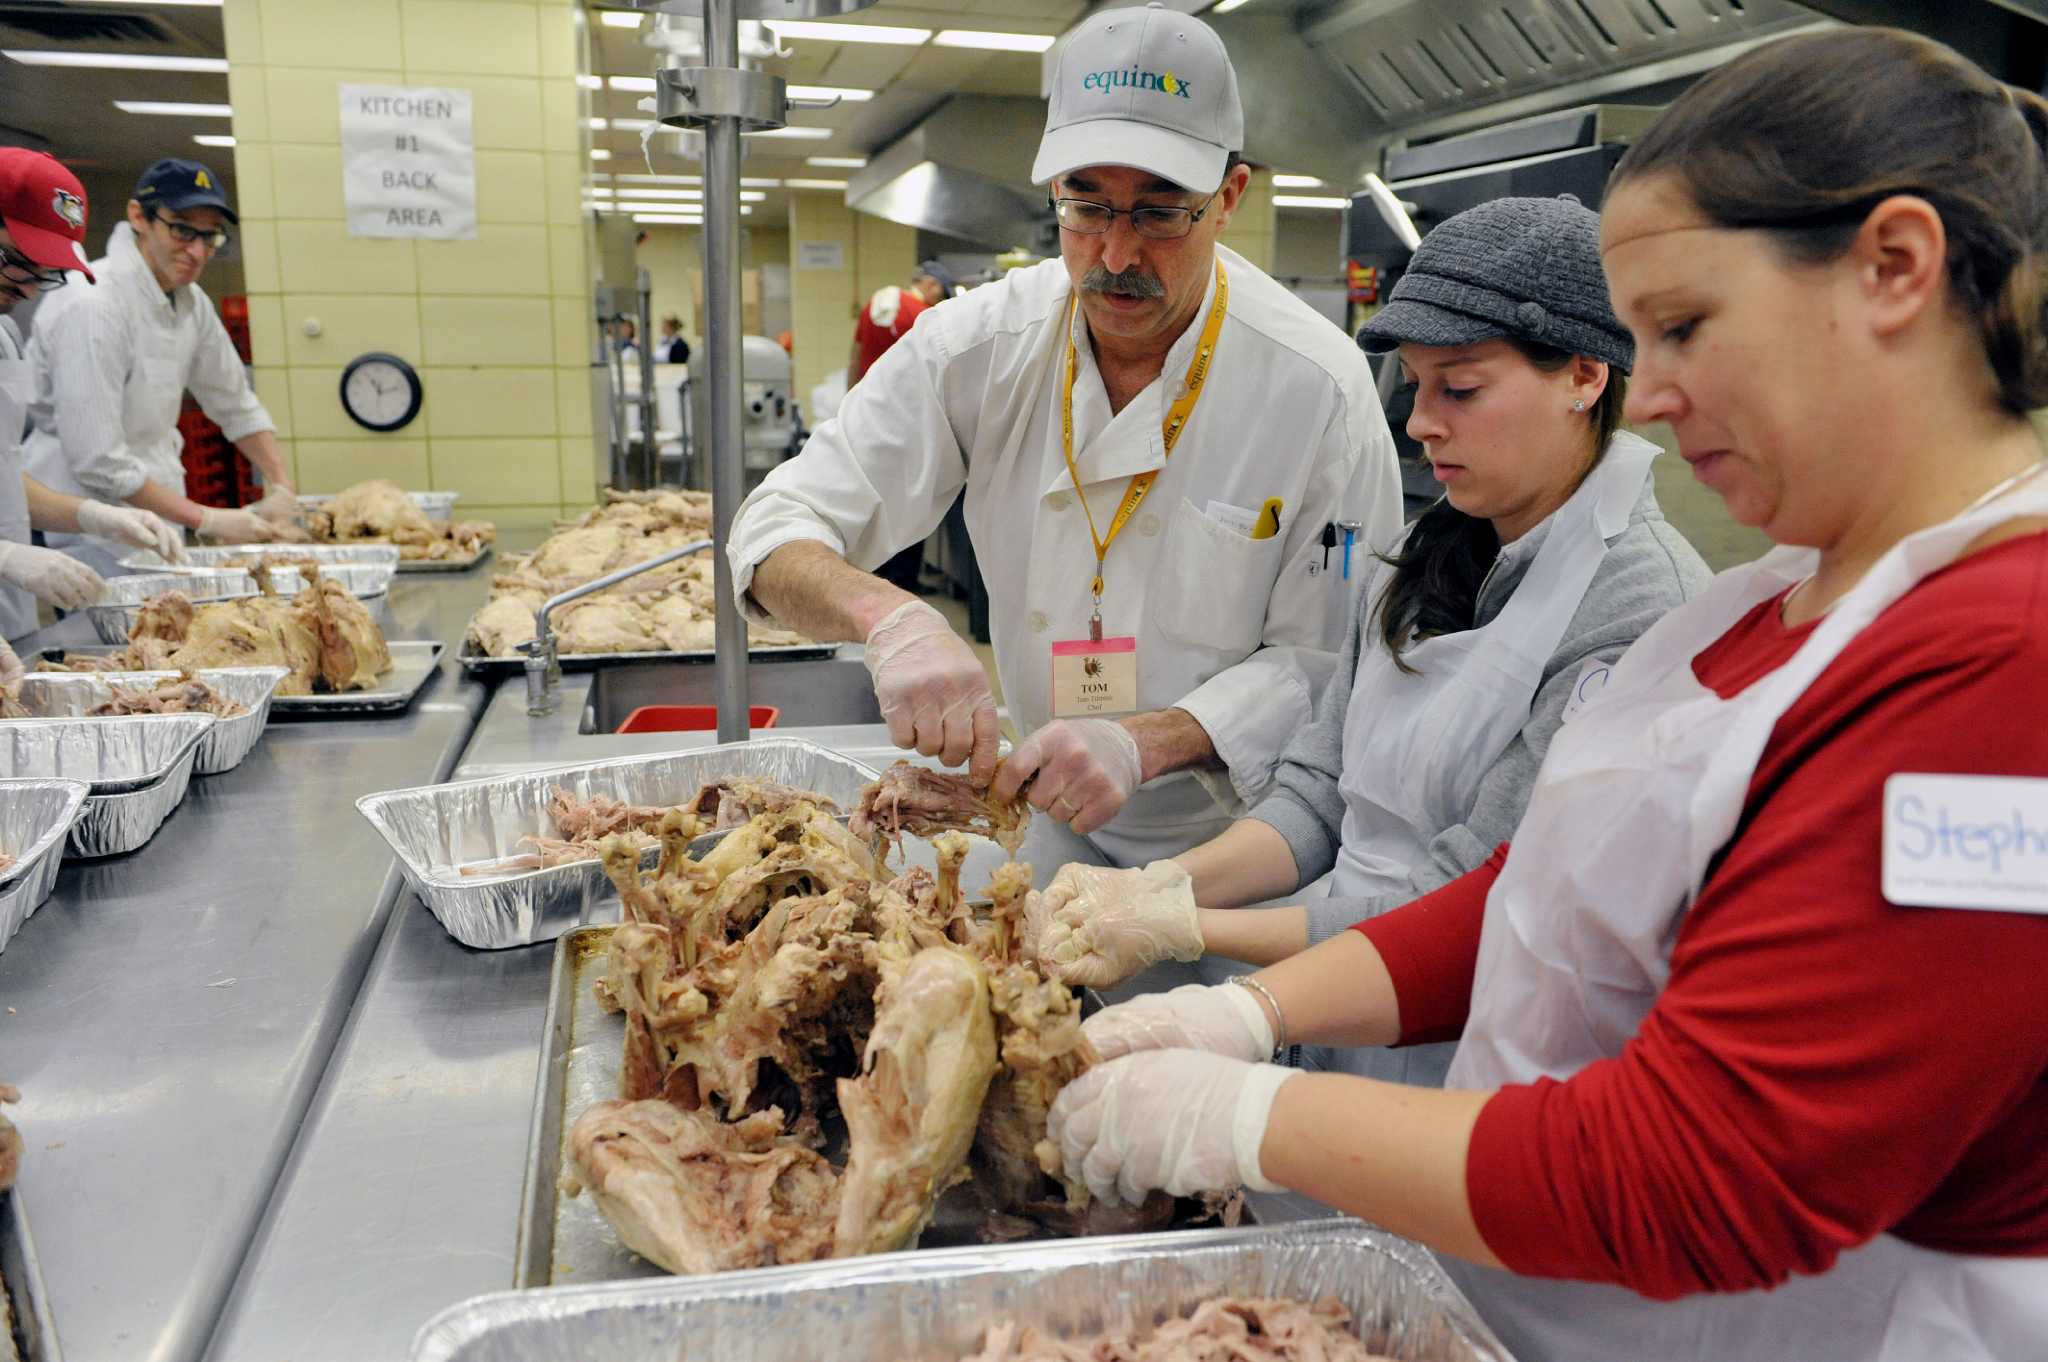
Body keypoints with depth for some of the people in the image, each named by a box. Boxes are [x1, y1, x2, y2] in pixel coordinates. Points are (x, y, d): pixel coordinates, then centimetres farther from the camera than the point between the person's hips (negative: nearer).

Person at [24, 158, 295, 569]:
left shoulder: (191, 302, 6)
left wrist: (281, 488, 6)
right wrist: (207, 519, -17)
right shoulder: (92, 306, -20)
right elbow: (97, 462, -22)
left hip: (159, 522, 8)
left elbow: (235, 404, 17)